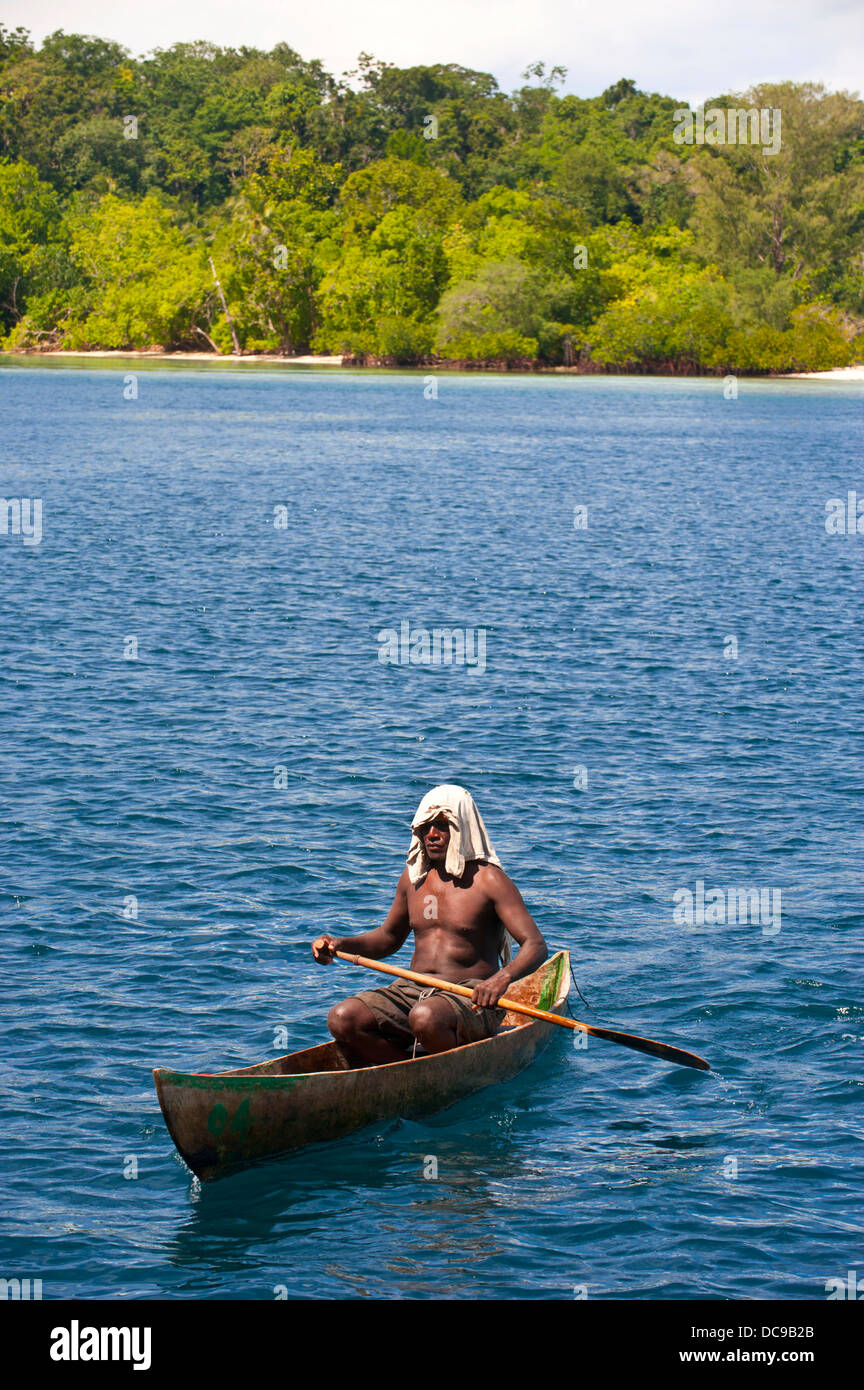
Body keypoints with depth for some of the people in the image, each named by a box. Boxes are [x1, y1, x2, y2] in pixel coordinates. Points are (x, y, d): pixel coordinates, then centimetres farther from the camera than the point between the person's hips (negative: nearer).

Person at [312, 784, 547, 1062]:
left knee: (426, 1017, -39)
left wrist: (503, 977, -36)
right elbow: (389, 936, 27)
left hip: (470, 997, -6)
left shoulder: (488, 880, -7)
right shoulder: (413, 876, 11)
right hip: (412, 989, 6)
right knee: (341, 1019, -18)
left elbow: (536, 945, -14)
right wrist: (341, 944, 7)